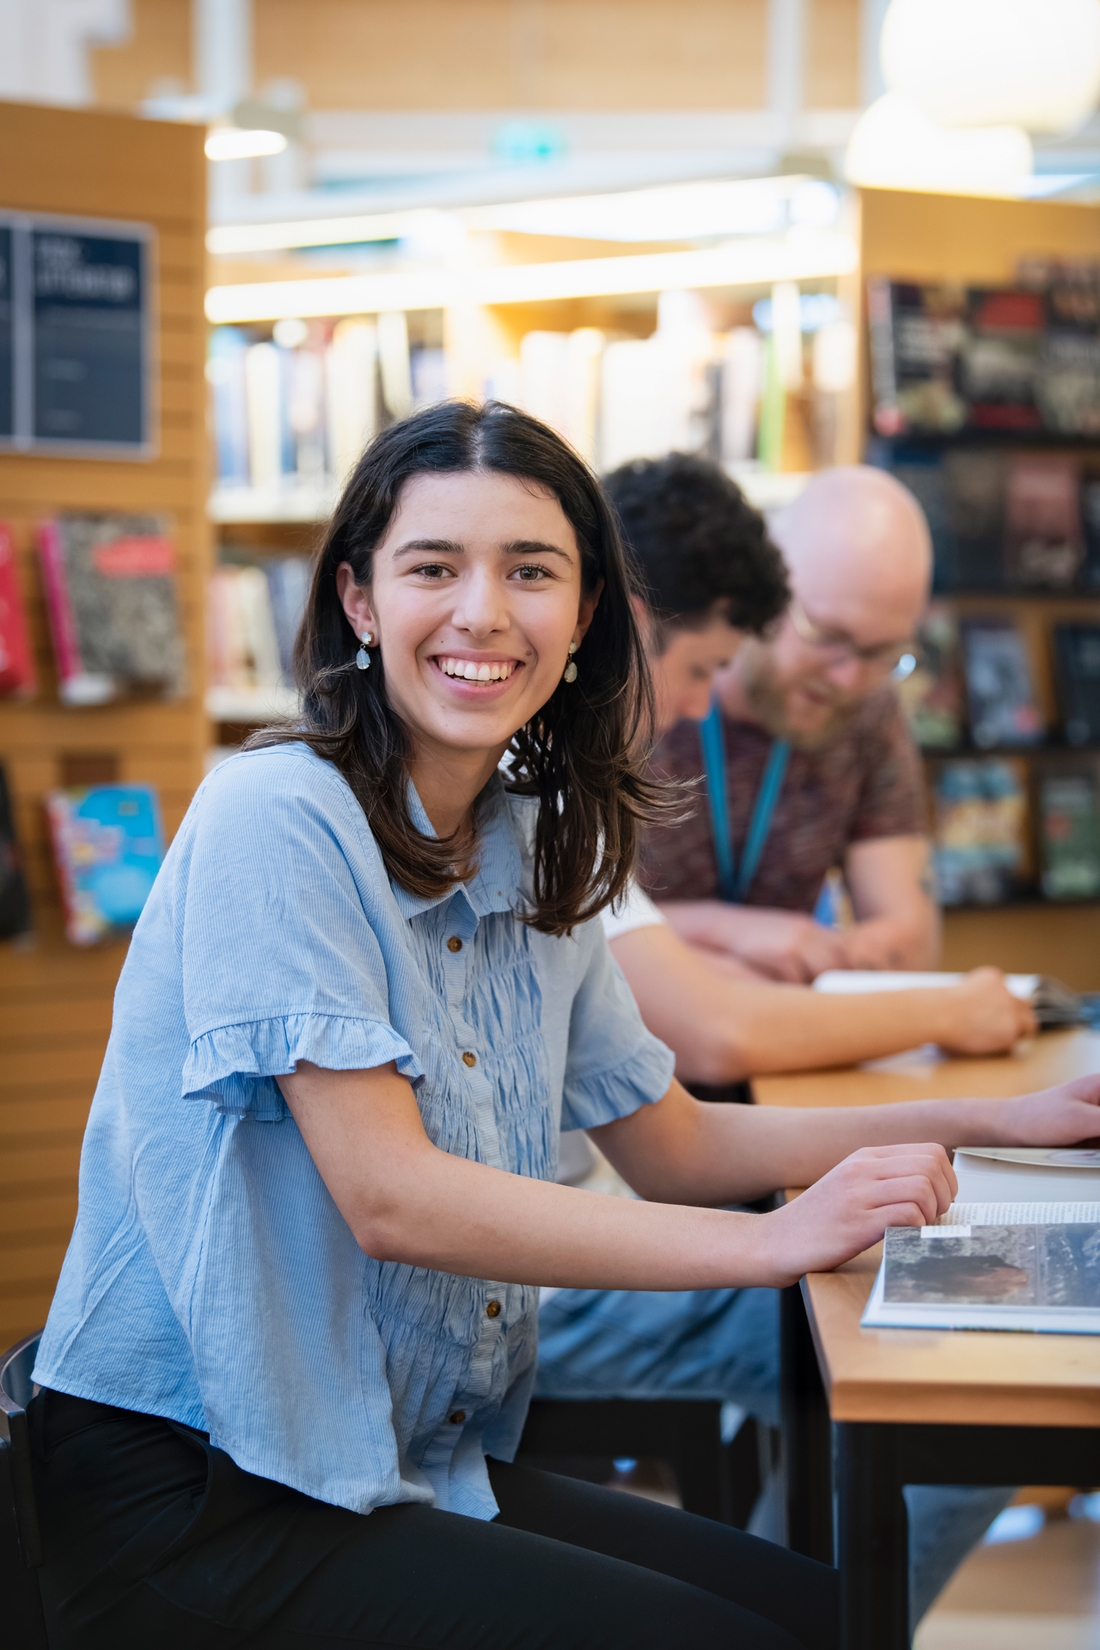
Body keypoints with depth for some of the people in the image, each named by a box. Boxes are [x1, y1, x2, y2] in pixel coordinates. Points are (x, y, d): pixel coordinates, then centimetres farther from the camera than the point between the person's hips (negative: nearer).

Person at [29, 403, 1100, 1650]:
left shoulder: (536, 852, 7)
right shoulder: (277, 818, -17)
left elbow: (667, 1144, 14)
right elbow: (390, 1196, -23)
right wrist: (771, 1241, -23)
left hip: (424, 1472, 8)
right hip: (194, 1495, -7)